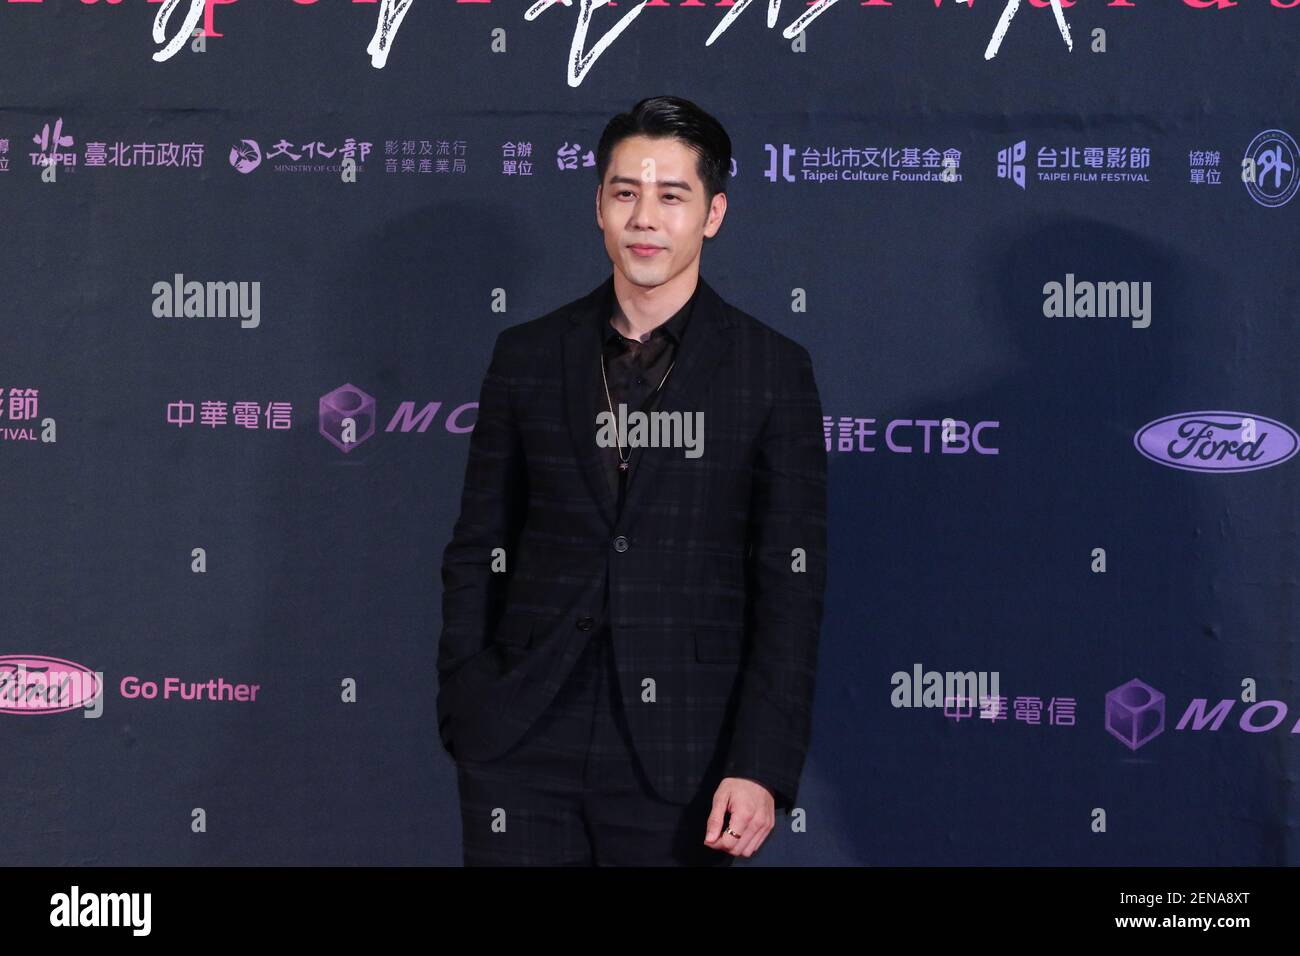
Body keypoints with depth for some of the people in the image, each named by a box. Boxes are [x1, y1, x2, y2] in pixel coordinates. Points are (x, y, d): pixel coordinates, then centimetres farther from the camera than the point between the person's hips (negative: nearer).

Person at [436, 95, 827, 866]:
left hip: (679, 755, -1)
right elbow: (478, 550, 9)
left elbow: (791, 580, -3)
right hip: (525, 745, 2)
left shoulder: (773, 369, 1)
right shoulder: (528, 356, 7)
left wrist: (763, 766, -10)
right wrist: (465, 716, 1)